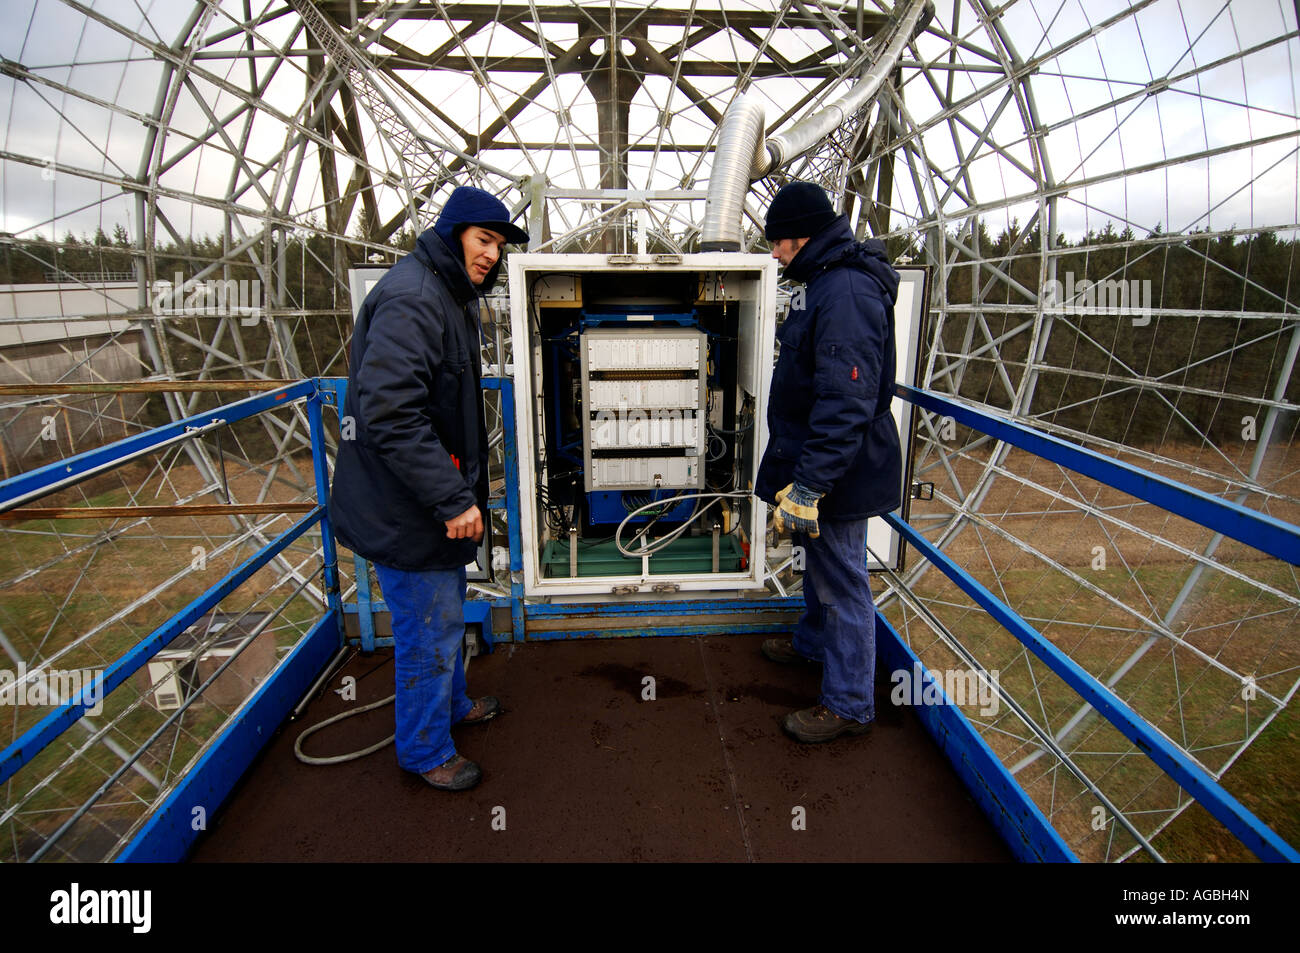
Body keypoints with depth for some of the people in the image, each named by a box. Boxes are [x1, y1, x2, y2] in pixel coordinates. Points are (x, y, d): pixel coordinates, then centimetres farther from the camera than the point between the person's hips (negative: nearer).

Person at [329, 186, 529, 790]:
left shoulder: (450, 297, 13)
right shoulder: (410, 299, -22)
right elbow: (389, 413, -31)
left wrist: (462, 488, 22)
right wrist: (453, 498, -27)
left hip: (432, 500, 10)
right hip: (403, 509, -10)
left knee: (445, 609, 25)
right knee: (430, 628, 5)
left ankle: (451, 704, 47)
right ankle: (425, 750, 27)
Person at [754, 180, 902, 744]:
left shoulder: (847, 293, -23)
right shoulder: (826, 283, 12)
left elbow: (845, 404, -30)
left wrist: (807, 484, -29)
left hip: (837, 469, -10)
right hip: (816, 463, 10)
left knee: (841, 580, 2)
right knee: (820, 562, 26)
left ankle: (849, 705, 18)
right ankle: (813, 643, 48)